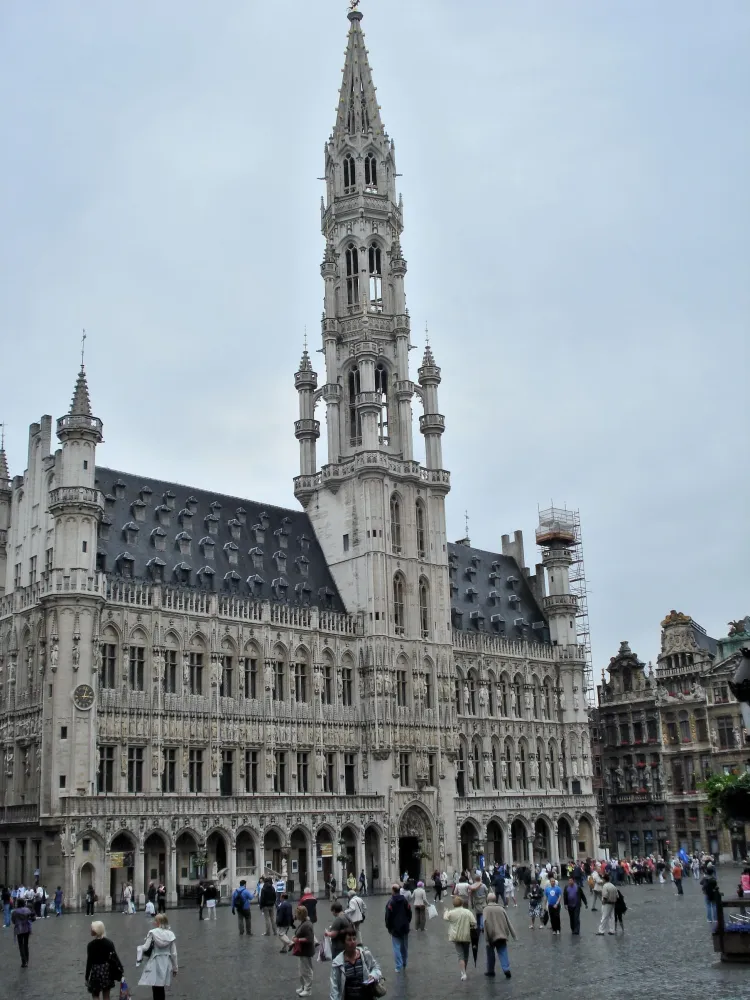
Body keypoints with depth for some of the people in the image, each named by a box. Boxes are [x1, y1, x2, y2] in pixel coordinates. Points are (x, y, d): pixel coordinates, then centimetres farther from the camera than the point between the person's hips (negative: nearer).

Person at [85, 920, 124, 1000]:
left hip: (96, 971, -4)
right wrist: (121, 969, 4)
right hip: (107, 971, 4)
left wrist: (87, 976, -4)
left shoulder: (91, 945, -15)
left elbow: (89, 961, -13)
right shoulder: (109, 942, -4)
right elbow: (114, 957, -3)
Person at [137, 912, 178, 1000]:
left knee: (156, 988, 2)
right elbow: (174, 953, 2)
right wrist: (175, 968, 10)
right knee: (161, 989, 16)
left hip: (155, 963, -3)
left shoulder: (152, 933, -9)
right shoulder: (170, 934, 0)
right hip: (166, 964, 4)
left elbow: (146, 948, -11)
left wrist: (139, 948, 10)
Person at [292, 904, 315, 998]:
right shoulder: (303, 923, 5)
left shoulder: (306, 925, -26)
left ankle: (307, 990, 13)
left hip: (306, 951, -10)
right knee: (302, 970, 21)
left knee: (306, 970, 3)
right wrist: (296, 938, 5)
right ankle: (302, 987, 33)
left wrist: (297, 940, -22)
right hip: (303, 951, 10)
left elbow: (309, 939, -29)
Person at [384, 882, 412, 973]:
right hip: (405, 928, 5)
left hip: (395, 929, -5)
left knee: (397, 948, 0)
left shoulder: (390, 902, -15)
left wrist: (388, 927, 0)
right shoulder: (405, 901, 0)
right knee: (404, 947, 17)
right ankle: (404, 964, 28)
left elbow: (388, 917, -13)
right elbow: (409, 913, 5)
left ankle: (399, 967, -1)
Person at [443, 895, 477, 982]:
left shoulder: (451, 913, -7)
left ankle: (463, 973, -15)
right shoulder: (468, 912, -7)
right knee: (466, 954, 19)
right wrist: (470, 927, 10)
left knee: (460, 955, -2)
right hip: (466, 936, 1)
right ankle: (464, 971, 33)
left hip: (456, 936, -1)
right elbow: (474, 923, -10)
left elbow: (445, 918, 11)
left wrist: (446, 911, 31)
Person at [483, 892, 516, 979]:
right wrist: (514, 935, 9)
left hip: (492, 936, -2)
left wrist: (486, 939, -15)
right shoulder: (501, 908, 5)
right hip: (502, 935, 2)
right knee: (503, 953, 3)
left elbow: (486, 923, -16)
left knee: (490, 953, 16)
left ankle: (490, 970, 22)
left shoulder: (487, 909, -6)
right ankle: (506, 969, -13)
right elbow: (508, 922, 5)